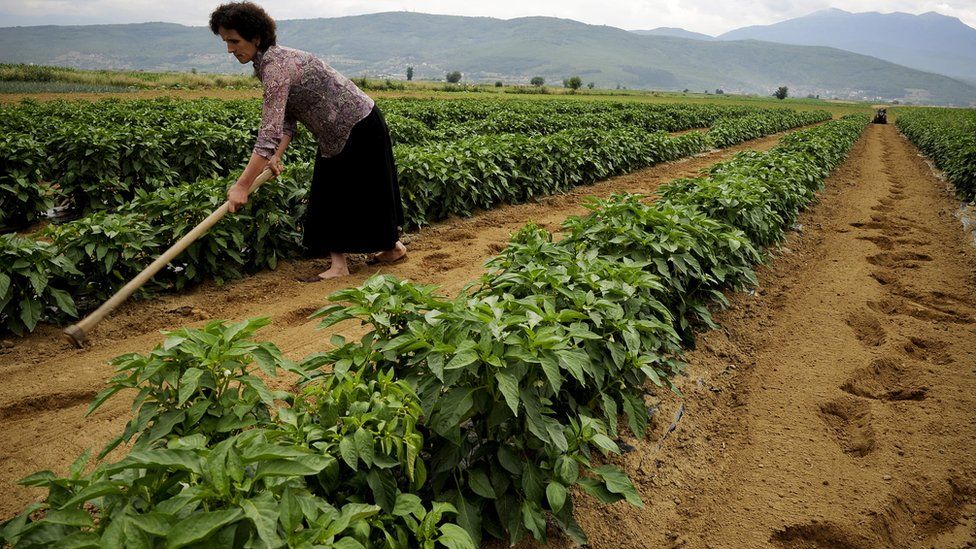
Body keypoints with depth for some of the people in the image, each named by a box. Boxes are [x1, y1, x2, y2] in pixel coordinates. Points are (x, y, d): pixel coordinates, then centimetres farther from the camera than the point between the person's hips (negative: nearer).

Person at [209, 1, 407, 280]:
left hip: (359, 127, -9)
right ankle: (339, 264, 11)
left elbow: (270, 131, -34)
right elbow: (287, 117, 6)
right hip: (336, 134, 10)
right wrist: (277, 156, -10)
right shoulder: (270, 61, 3)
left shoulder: (276, 65, -27)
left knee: (361, 193, 4)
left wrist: (242, 186, -35)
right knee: (330, 195, 8)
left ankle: (394, 246, 25)